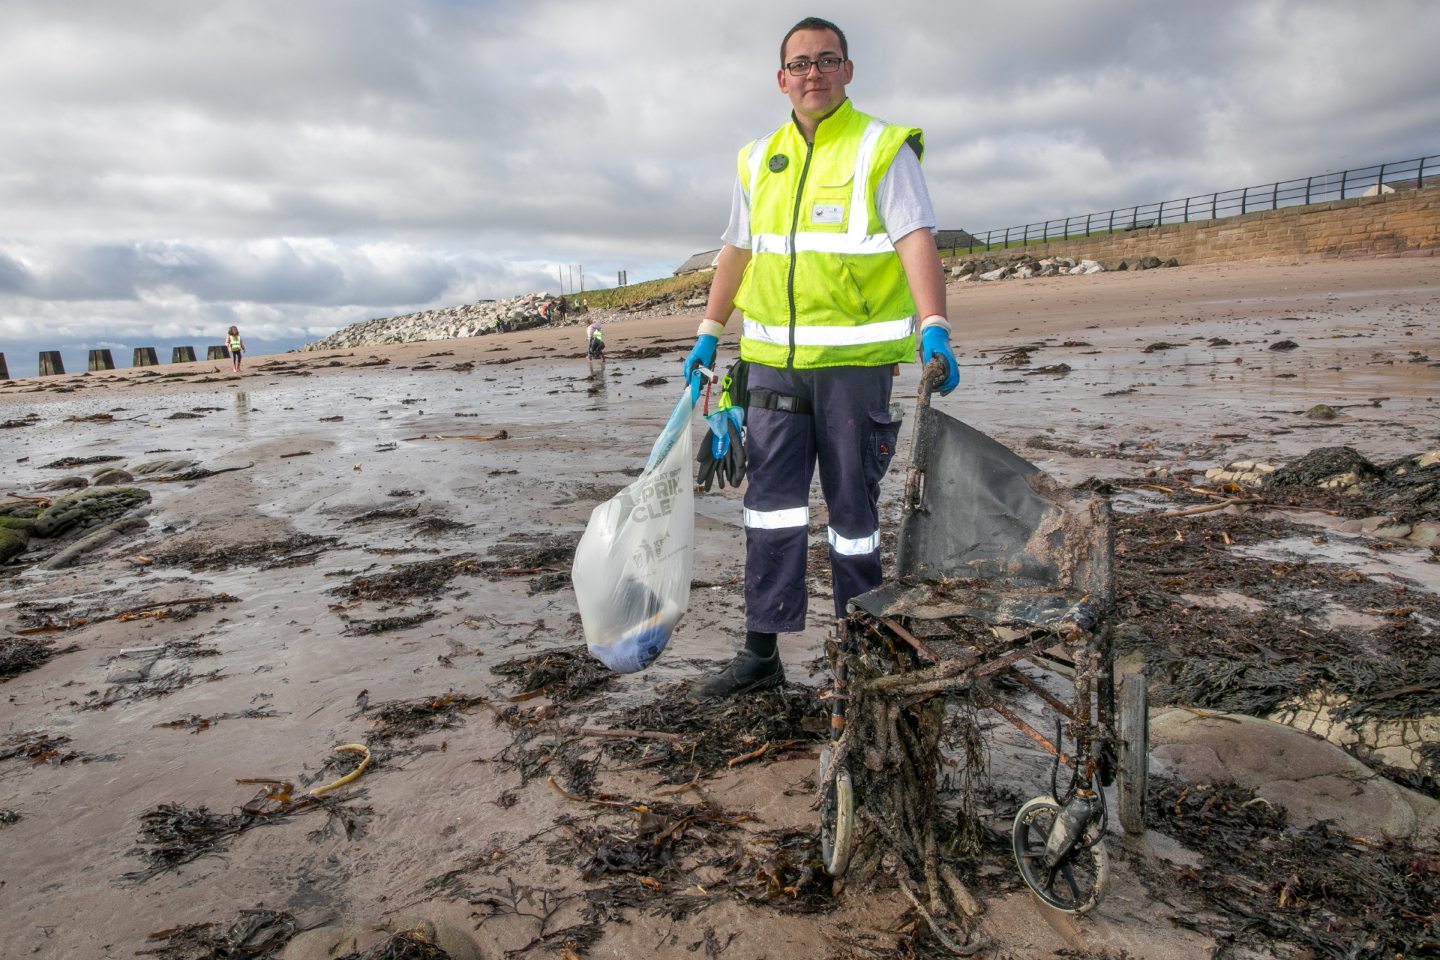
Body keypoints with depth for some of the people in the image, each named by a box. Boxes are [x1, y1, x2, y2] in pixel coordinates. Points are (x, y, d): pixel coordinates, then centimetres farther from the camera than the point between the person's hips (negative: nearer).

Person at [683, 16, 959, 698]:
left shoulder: (882, 149, -1)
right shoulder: (757, 160, 15)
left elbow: (916, 239, -12)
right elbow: (738, 250, 22)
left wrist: (934, 326, -26)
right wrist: (708, 333, 20)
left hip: (855, 359, -4)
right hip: (773, 357, 5)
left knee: (852, 503, 3)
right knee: (770, 497, 3)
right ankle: (762, 651, 12)